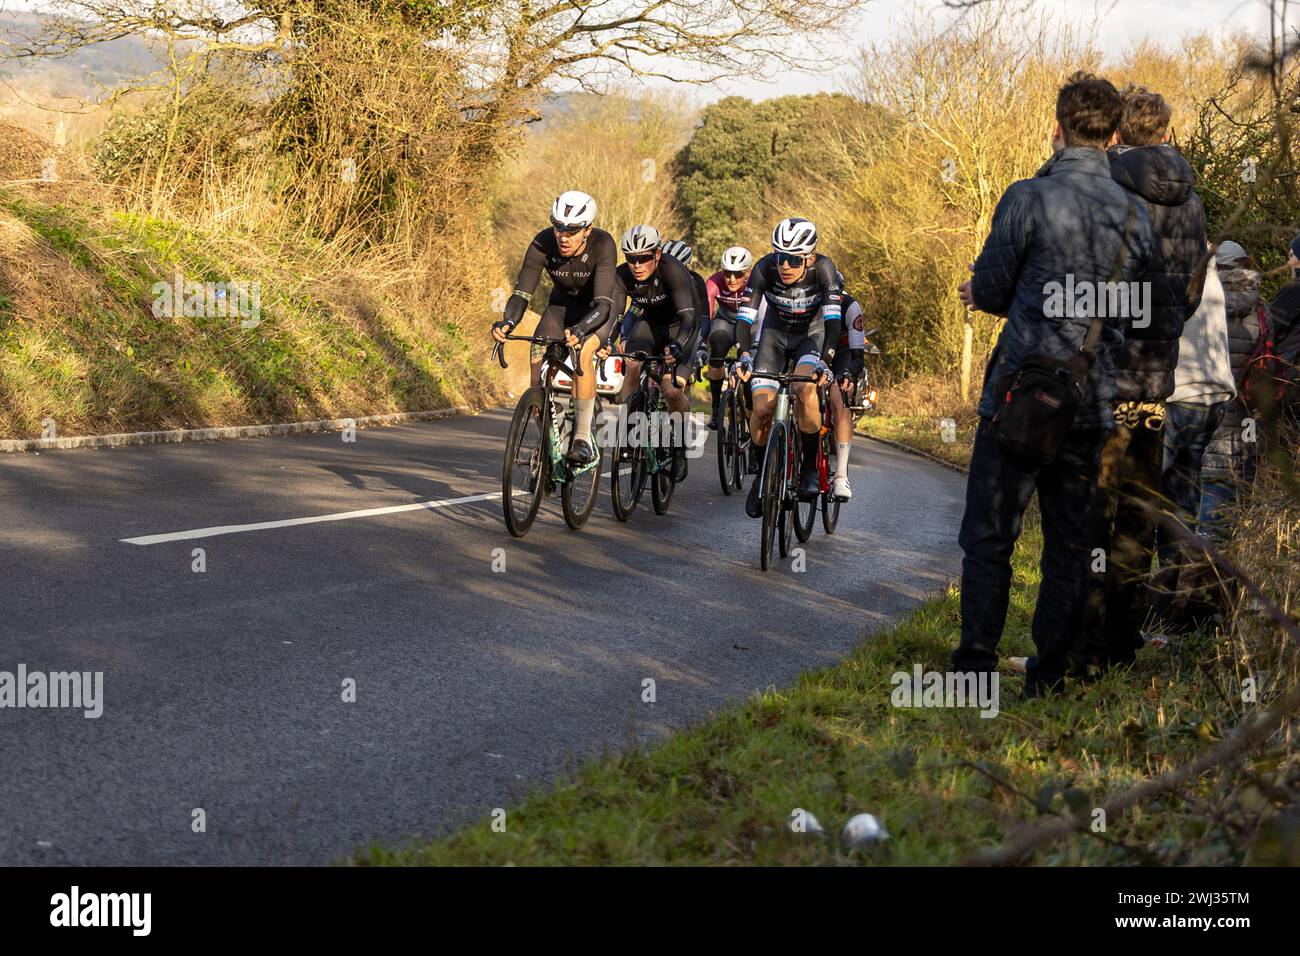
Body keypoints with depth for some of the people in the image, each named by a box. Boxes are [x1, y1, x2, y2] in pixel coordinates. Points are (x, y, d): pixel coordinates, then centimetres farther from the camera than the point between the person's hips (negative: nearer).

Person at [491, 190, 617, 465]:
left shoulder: (602, 245, -34)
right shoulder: (543, 244, -27)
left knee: (583, 352, -34)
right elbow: (522, 293, -30)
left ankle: (583, 438, -26)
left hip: (596, 309, -3)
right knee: (539, 377, -16)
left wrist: (580, 330, -62)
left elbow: (603, 303, -42)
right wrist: (507, 322, -52)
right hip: (562, 305, 3)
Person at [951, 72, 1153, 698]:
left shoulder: (1030, 197, -11)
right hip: (1093, 404, 5)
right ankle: (1048, 676, 14)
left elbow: (990, 287, -3)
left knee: (988, 538, 3)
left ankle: (975, 671, 1)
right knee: (1068, 542, 11)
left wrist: (988, 292, 21)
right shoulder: (1136, 215, 7)